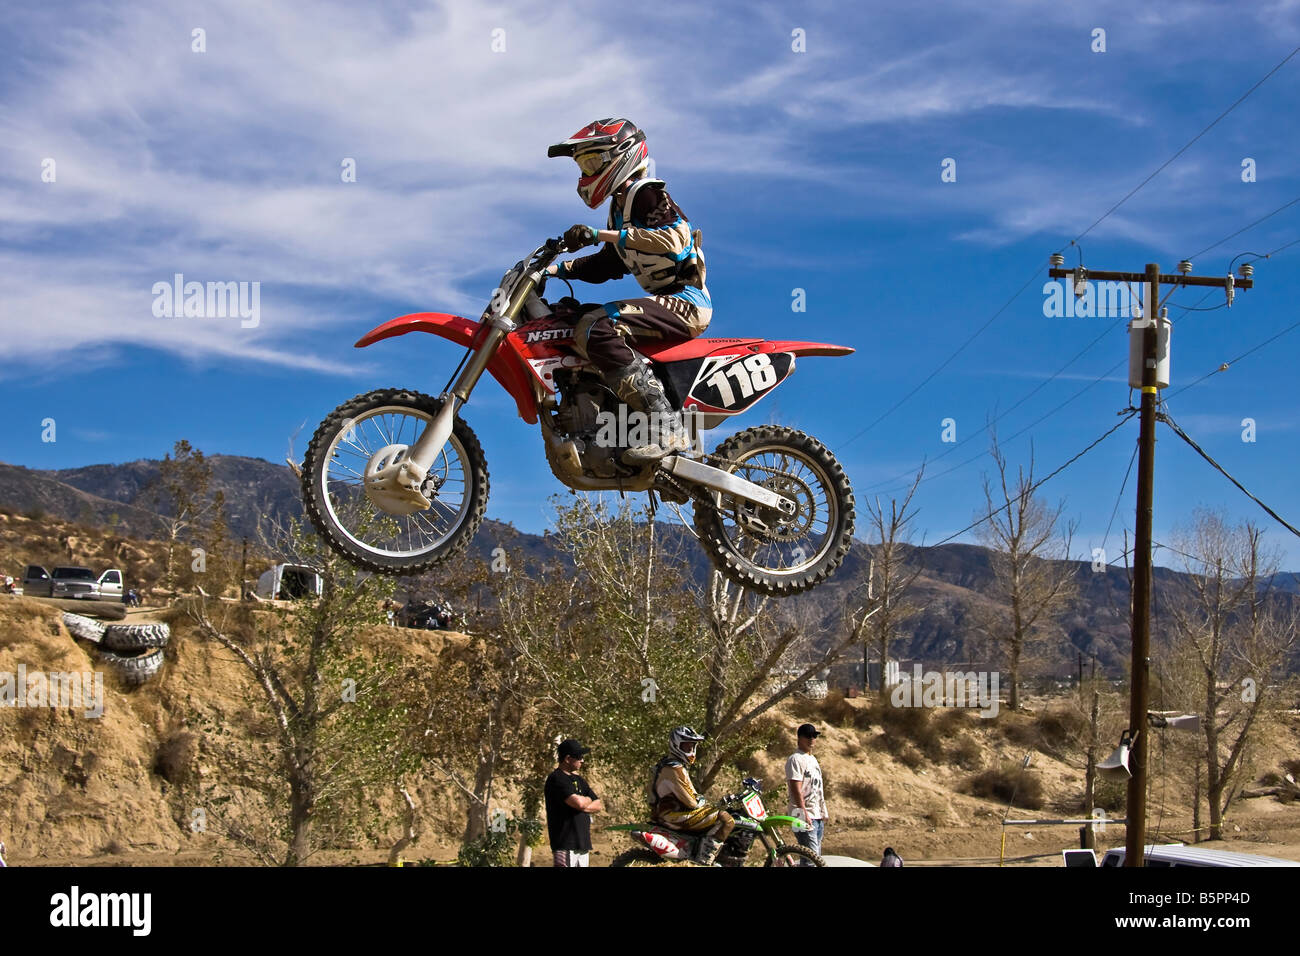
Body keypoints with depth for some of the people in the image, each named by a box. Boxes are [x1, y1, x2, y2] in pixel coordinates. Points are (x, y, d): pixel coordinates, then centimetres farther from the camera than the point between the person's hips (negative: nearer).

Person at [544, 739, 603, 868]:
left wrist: (583, 806, -5)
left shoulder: (578, 779, 18)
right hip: (565, 846, -9)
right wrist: (588, 800, 0)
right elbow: (579, 803, -23)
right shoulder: (556, 779, -10)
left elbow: (599, 806, 15)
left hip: (583, 845, 9)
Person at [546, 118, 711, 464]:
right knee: (575, 322, 12)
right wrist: (553, 268, 17)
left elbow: (673, 238, -26)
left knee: (595, 329, -29)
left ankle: (665, 426, -34)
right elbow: (606, 265, 29)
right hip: (670, 304, 10)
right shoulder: (619, 208, 22)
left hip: (685, 299, -10)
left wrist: (601, 235, -29)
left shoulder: (648, 193, -8)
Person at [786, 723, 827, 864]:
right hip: (805, 816, -9)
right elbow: (796, 789, -16)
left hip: (818, 816, 9)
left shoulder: (813, 759, 20)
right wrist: (804, 813, -22)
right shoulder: (796, 759, -9)